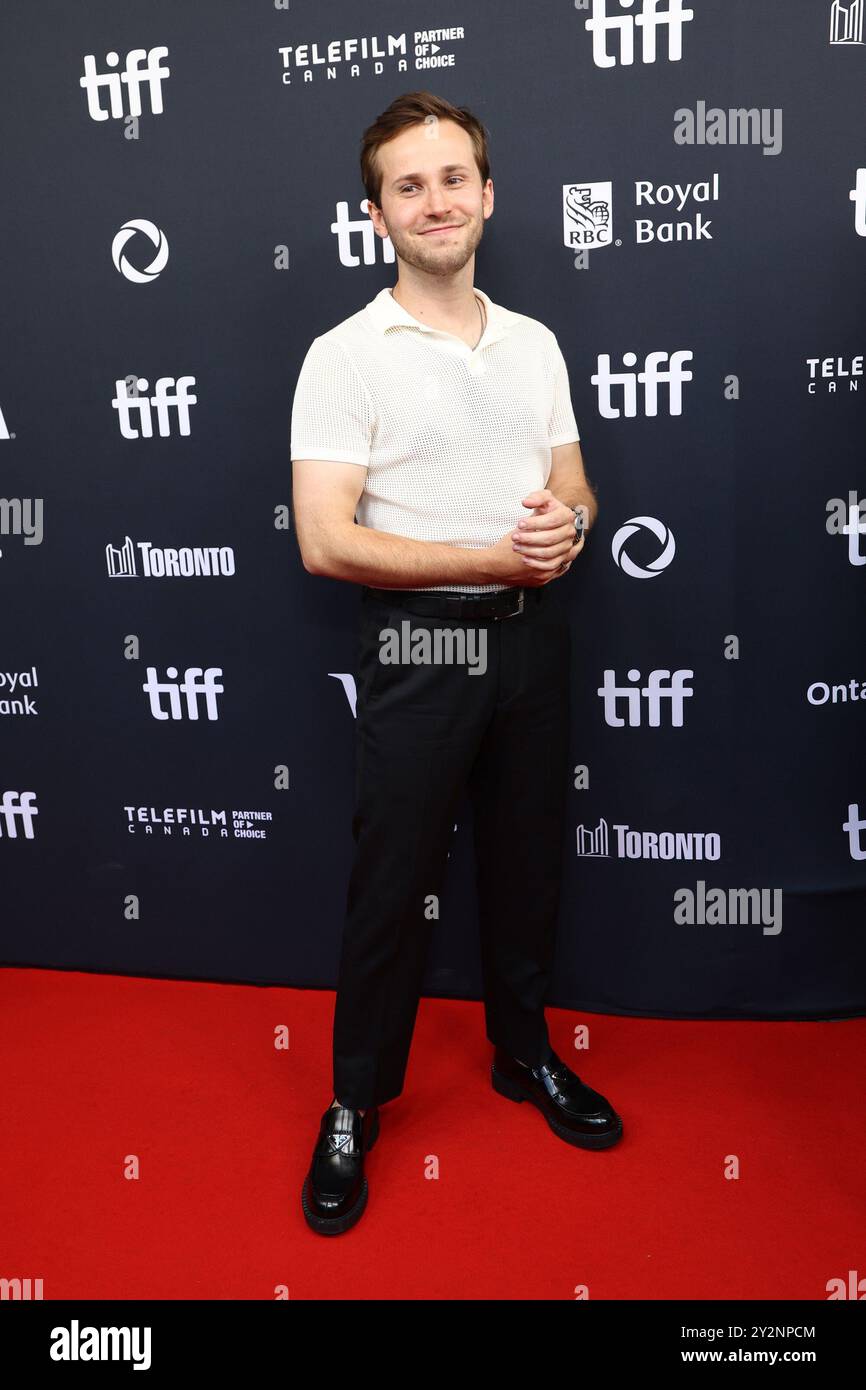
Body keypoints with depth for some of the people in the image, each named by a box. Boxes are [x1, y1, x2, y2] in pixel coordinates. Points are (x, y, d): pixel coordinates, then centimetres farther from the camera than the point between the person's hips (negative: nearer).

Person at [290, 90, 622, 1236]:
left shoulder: (536, 344, 10)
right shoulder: (345, 356, -7)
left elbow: (575, 486, 14)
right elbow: (327, 543, -15)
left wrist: (569, 520, -11)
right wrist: (494, 557, -18)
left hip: (531, 636, 5)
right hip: (419, 644, -5)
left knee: (527, 859, 16)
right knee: (394, 883, 4)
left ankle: (525, 1053, 39)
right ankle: (355, 1106, 24)